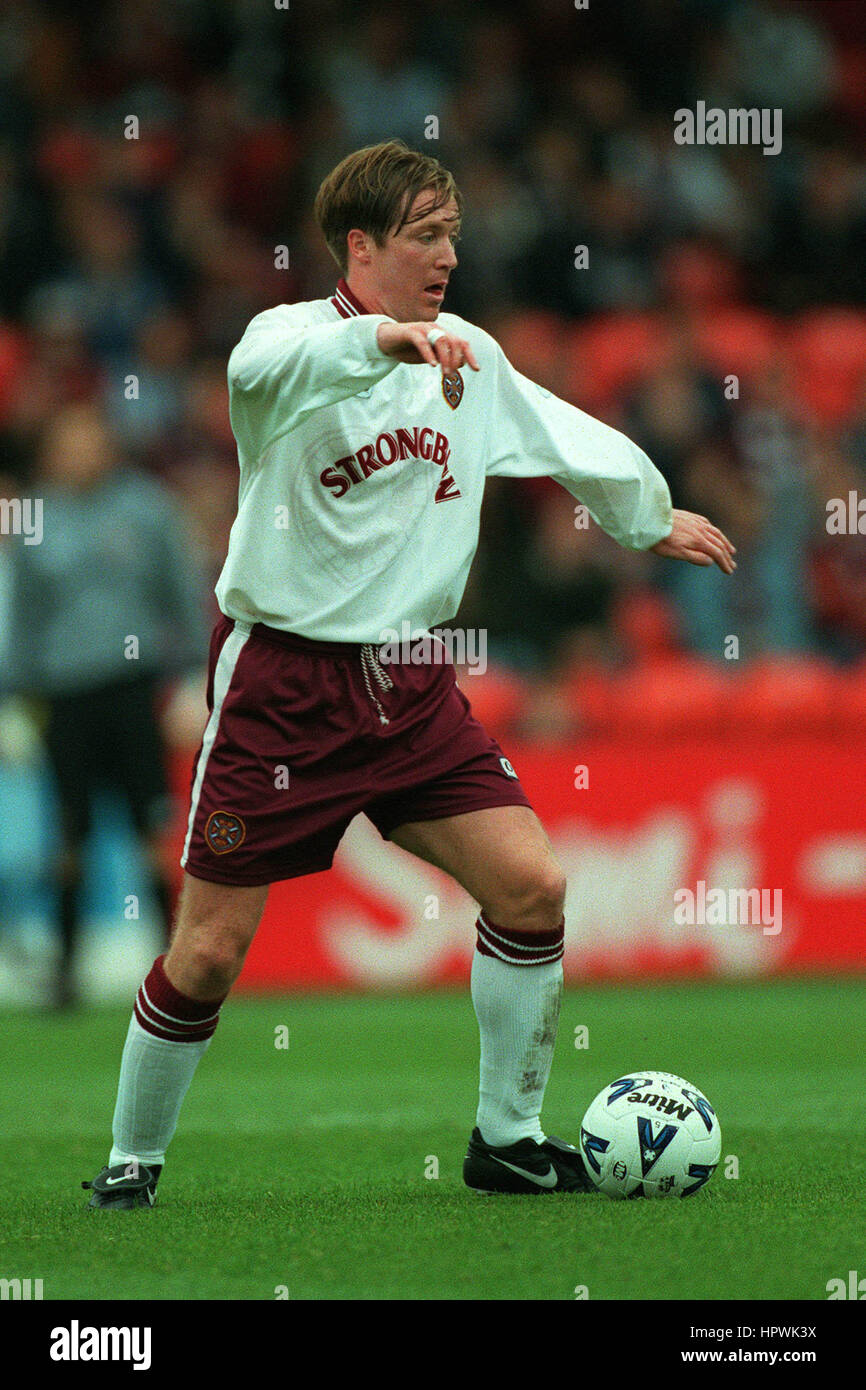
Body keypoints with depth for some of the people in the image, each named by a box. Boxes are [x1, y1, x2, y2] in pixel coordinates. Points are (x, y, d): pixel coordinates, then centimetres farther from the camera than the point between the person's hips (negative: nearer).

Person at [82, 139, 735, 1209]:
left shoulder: (472, 361, 8)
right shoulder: (297, 334, -11)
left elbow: (575, 439, 26)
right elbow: (261, 367, -38)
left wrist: (654, 519, 40)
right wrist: (386, 336, -54)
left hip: (407, 680, 5)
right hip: (282, 677, -5)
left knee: (531, 885, -8)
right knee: (209, 952, -4)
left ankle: (506, 1137, 8)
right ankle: (132, 1159, 17)